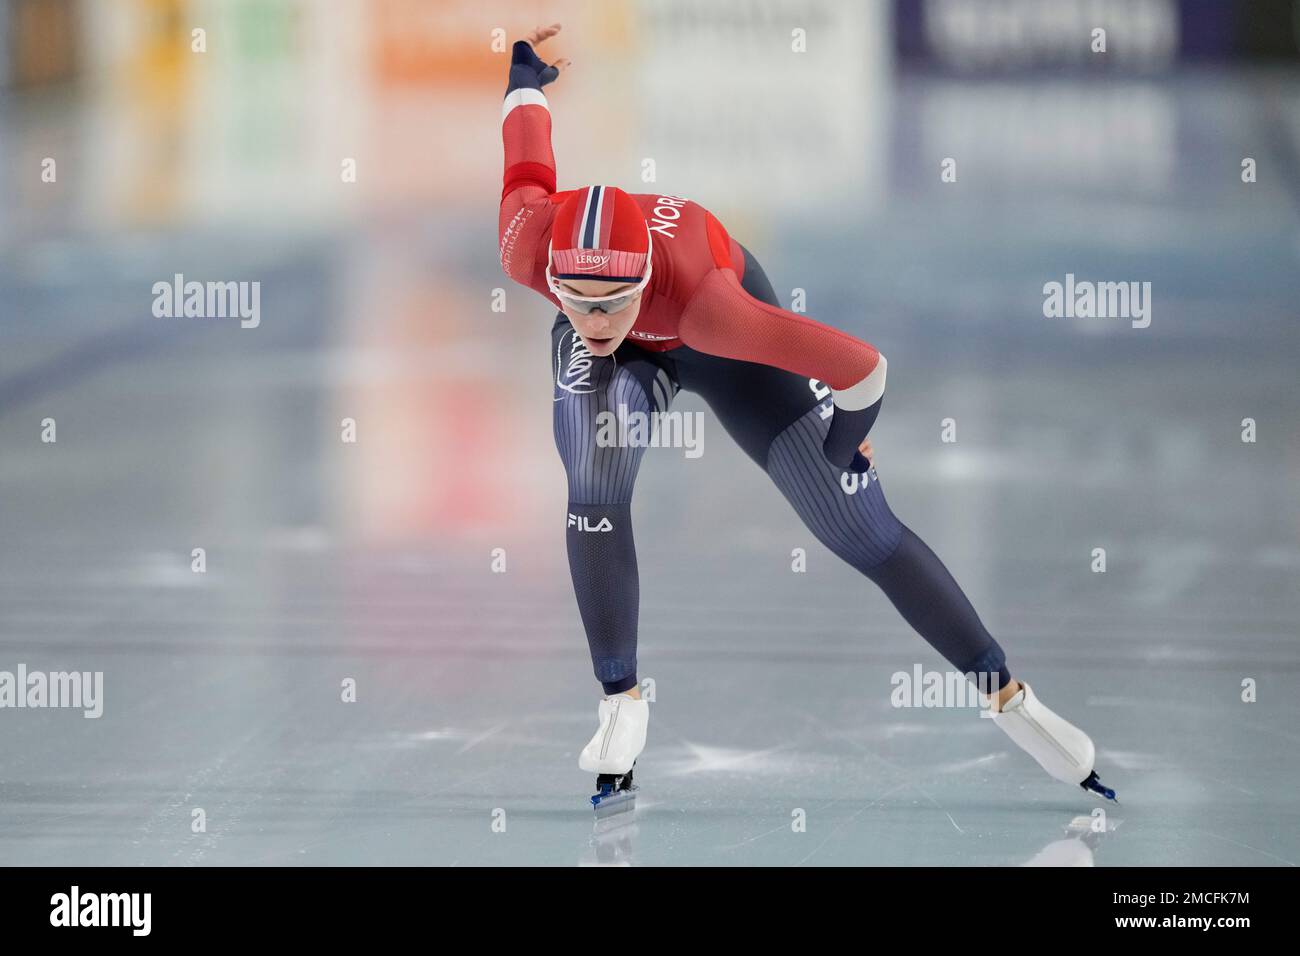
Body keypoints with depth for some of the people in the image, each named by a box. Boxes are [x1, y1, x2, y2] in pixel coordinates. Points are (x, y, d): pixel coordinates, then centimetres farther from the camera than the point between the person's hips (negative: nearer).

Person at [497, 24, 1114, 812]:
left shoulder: (705, 300, -47)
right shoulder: (528, 247, -37)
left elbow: (863, 368, -38)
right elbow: (529, 174, -13)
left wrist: (844, 444, -16)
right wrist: (524, 83, 10)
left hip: (719, 344, -2)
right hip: (623, 360, 2)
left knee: (862, 527, -2)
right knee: (595, 492, -28)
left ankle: (1009, 696, 11)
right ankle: (622, 704, -12)